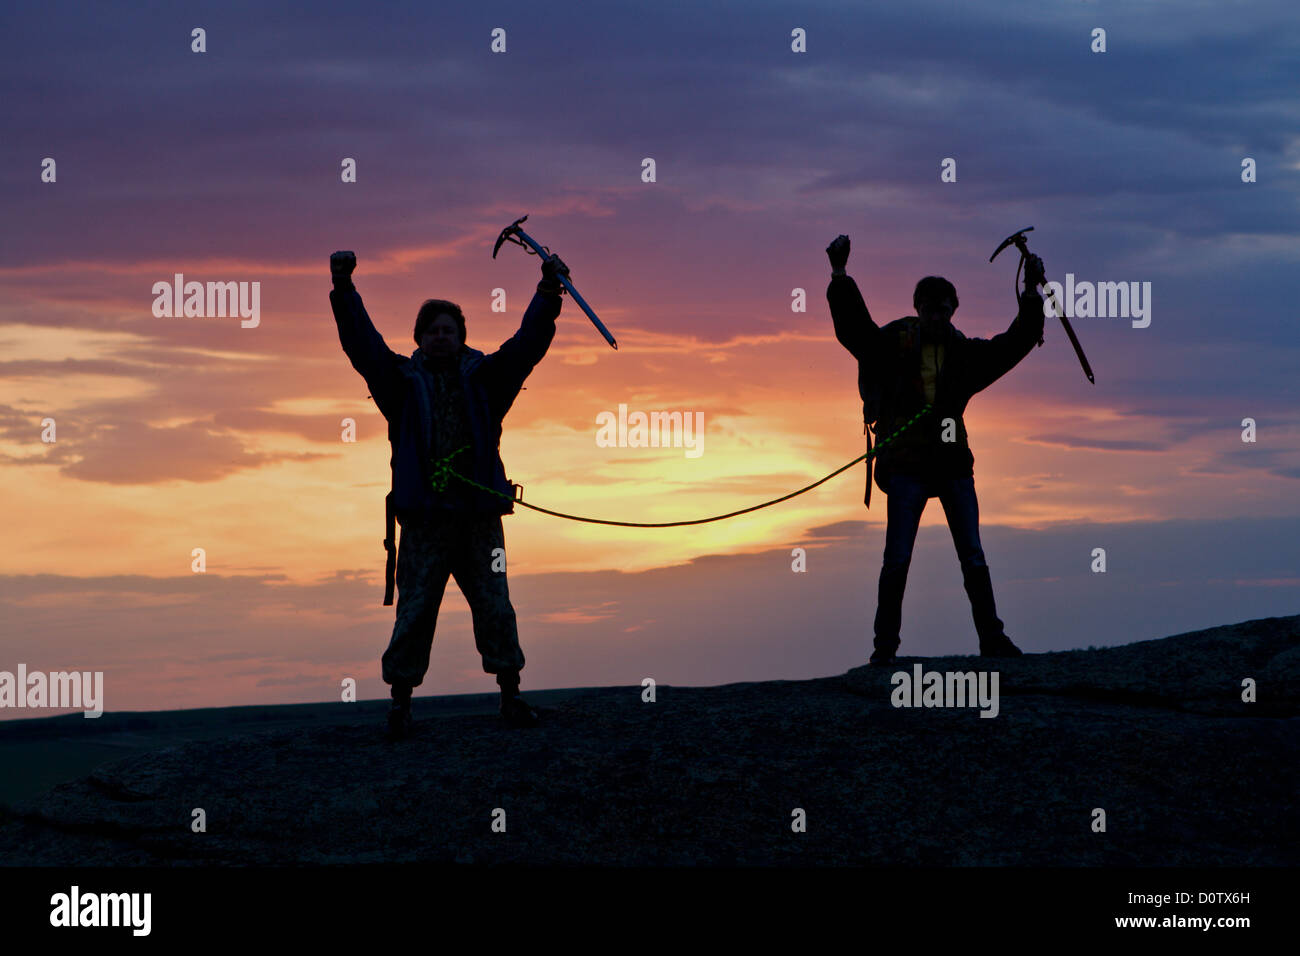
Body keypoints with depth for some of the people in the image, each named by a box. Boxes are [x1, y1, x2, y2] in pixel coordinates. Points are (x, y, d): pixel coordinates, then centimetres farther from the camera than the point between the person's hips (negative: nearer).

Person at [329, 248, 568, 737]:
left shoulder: (483, 378, 10)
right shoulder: (403, 381, 7)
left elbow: (528, 343, 2)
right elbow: (362, 343, -3)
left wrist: (549, 290, -9)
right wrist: (344, 289, -15)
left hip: (479, 515, 1)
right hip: (424, 518, -1)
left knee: (494, 605, 2)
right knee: (415, 609, -2)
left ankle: (510, 695, 11)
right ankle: (401, 702, 6)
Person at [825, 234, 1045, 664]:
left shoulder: (964, 354, 10)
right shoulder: (893, 345, 1)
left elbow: (1014, 344, 9)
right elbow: (853, 326, -11)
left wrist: (1031, 295, -1)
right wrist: (840, 277, -23)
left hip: (953, 464, 3)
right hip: (907, 465, -3)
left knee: (973, 557, 1)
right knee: (897, 559, -5)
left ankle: (991, 637, 6)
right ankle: (885, 644, 1)